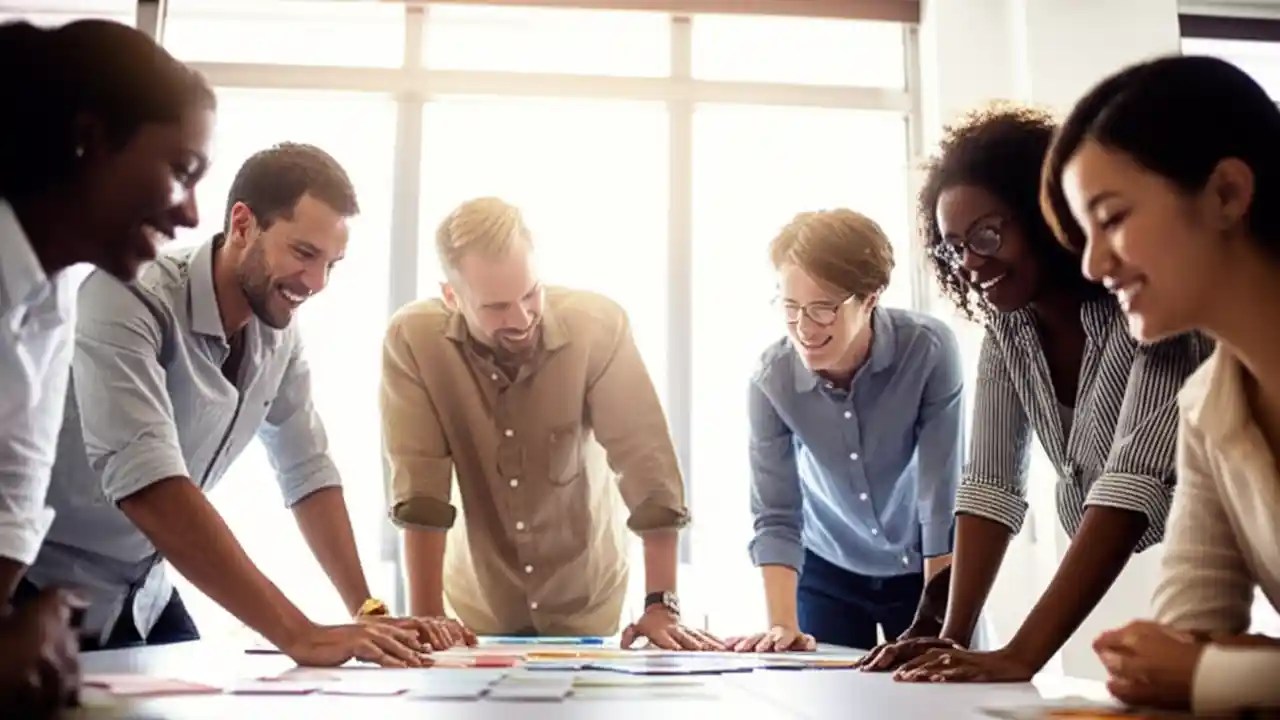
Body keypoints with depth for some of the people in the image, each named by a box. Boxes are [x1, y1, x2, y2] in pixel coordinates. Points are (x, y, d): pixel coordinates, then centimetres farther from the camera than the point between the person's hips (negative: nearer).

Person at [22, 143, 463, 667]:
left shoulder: (279, 333, -6)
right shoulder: (128, 299, -28)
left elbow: (308, 471, 1)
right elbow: (148, 483, -39)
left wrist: (367, 610, -8)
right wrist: (298, 635, -42)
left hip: (142, 595, 6)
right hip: (42, 592, -6)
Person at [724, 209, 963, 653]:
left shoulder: (929, 350, -28)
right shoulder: (772, 378, -23)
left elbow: (944, 500, -24)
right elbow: (775, 517, -18)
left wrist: (936, 626, -23)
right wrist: (784, 626, -27)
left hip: (928, 567, -1)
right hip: (828, 571, 1)